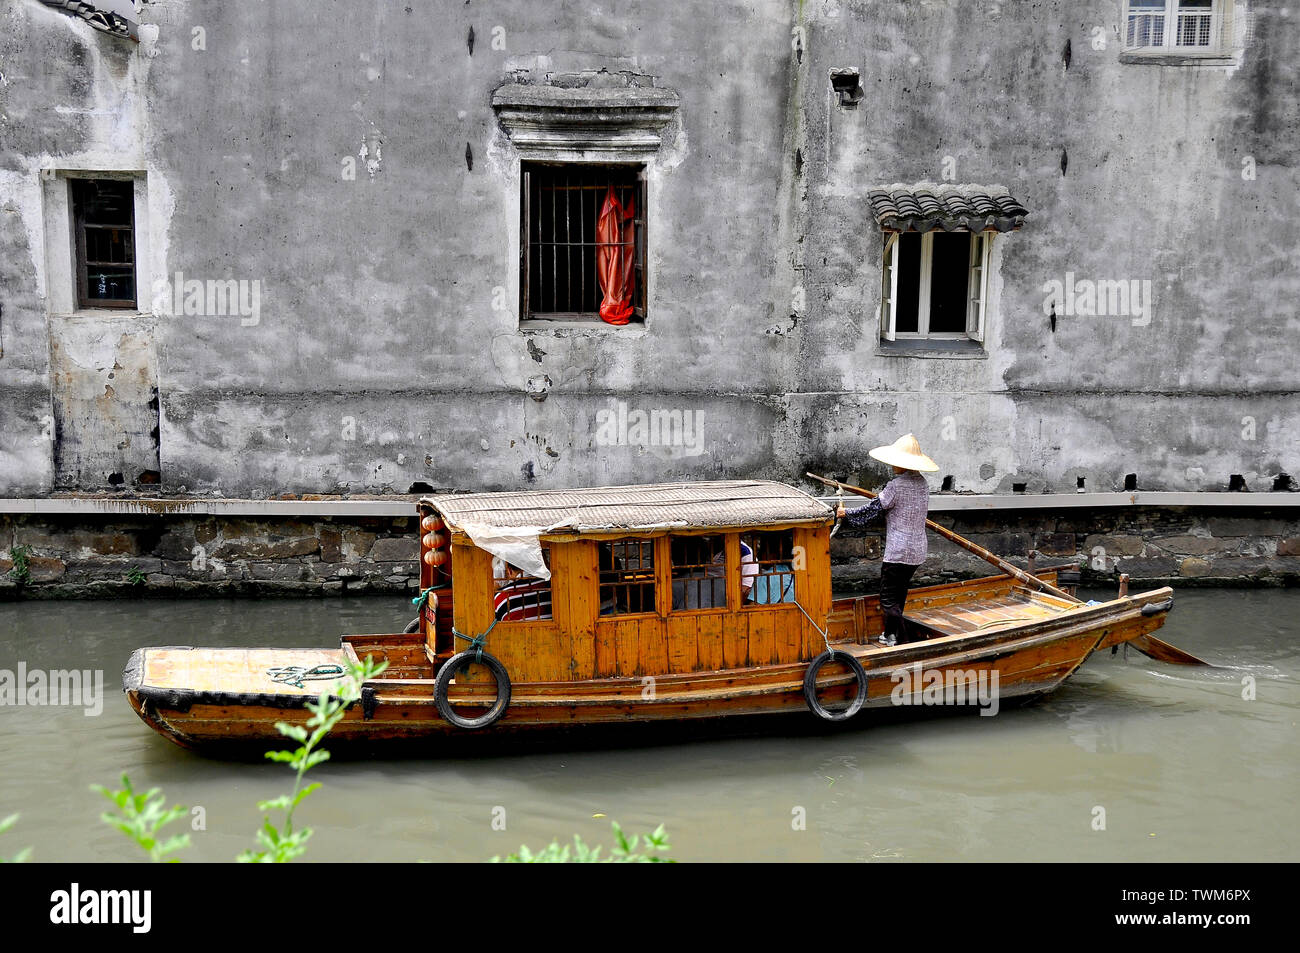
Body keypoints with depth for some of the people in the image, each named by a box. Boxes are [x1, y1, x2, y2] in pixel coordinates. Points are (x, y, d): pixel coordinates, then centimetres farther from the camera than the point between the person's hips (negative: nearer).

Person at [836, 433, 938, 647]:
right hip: (918, 551, 8)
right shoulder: (922, 483, 8)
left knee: (888, 599, -3)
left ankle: (904, 643, -7)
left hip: (898, 552, -8)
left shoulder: (896, 486, -15)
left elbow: (872, 509, -11)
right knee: (899, 593, 21)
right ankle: (890, 635, 31)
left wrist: (846, 514, 2)